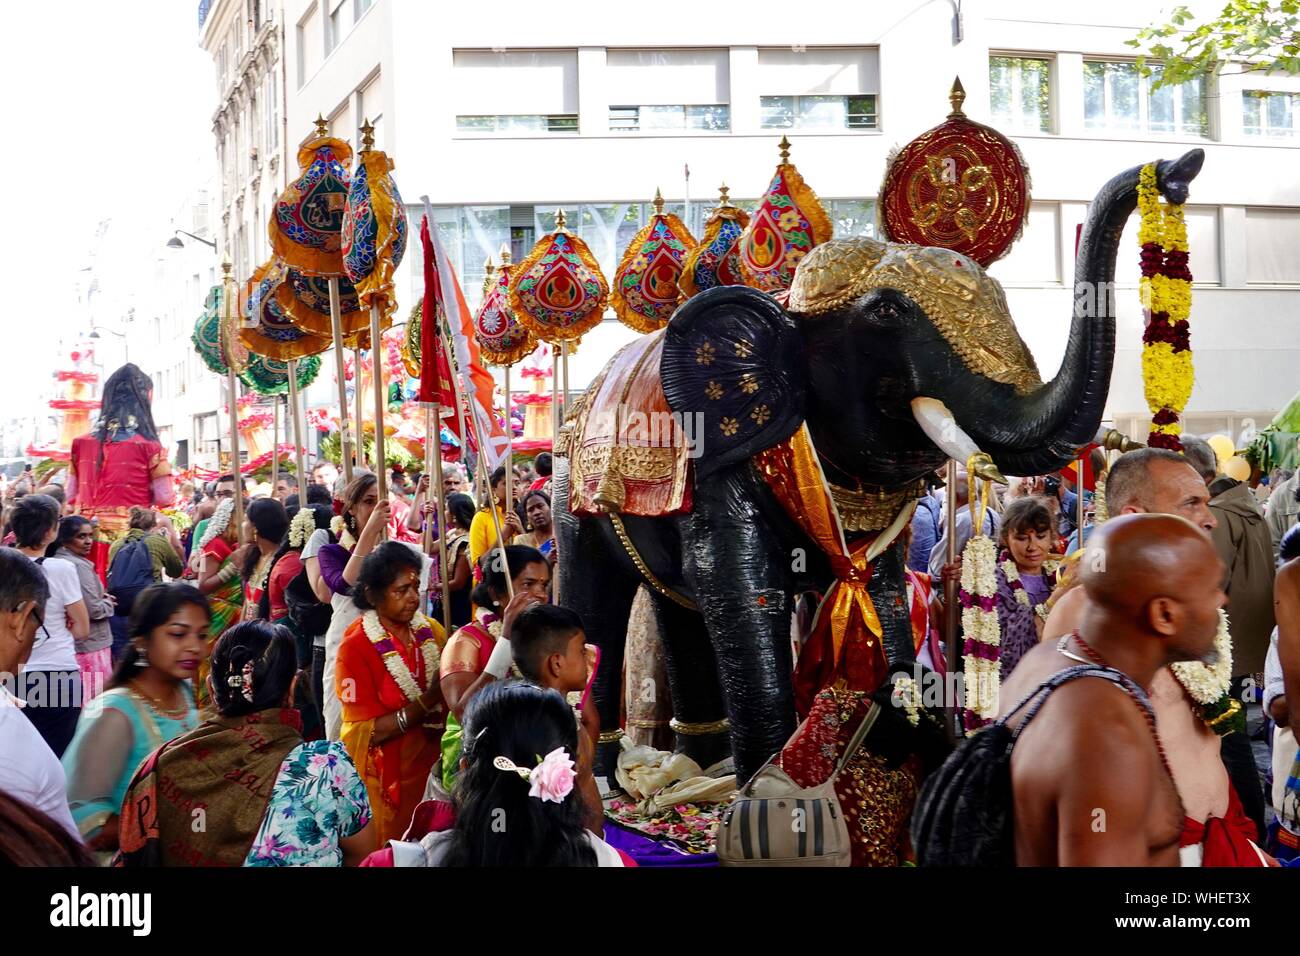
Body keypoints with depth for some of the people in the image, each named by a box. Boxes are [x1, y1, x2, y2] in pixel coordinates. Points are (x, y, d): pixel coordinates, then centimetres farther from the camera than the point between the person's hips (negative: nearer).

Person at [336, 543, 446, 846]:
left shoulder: (431, 631, 1)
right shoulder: (356, 646, -13)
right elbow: (367, 733, -17)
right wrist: (428, 701, -26)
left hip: (433, 763, 5)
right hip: (386, 776, -4)